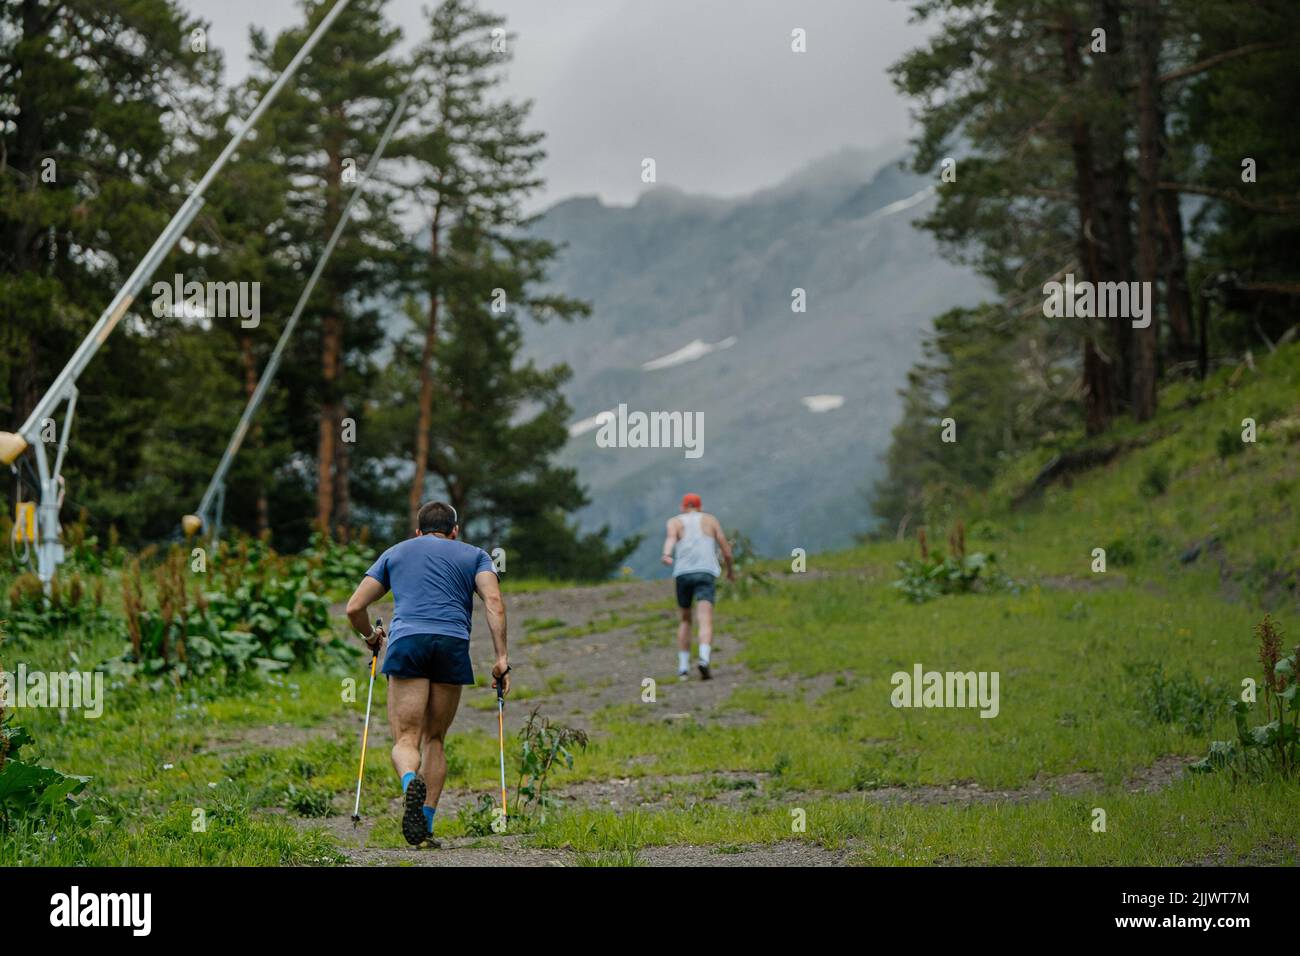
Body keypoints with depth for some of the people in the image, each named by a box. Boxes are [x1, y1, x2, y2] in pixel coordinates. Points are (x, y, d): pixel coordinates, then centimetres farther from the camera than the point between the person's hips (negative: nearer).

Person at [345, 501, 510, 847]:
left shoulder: (396, 552, 27)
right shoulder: (474, 555, 24)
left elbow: (355, 607, 21)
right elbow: (494, 604, 5)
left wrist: (371, 637, 39)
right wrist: (501, 658, 1)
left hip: (407, 642, -1)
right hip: (453, 645, 1)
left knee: (406, 739, -4)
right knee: (434, 739, 14)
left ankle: (411, 782, -37)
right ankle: (425, 826, 5)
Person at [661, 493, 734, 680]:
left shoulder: (675, 522, 17)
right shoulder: (710, 520, 20)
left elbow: (670, 537, -8)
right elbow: (726, 551, 16)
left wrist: (666, 556, -28)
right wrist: (730, 570, 34)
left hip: (683, 573, 1)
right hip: (705, 573, -1)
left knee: (684, 620, 21)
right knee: (705, 622, -14)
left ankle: (683, 667, 19)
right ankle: (704, 660, -40)